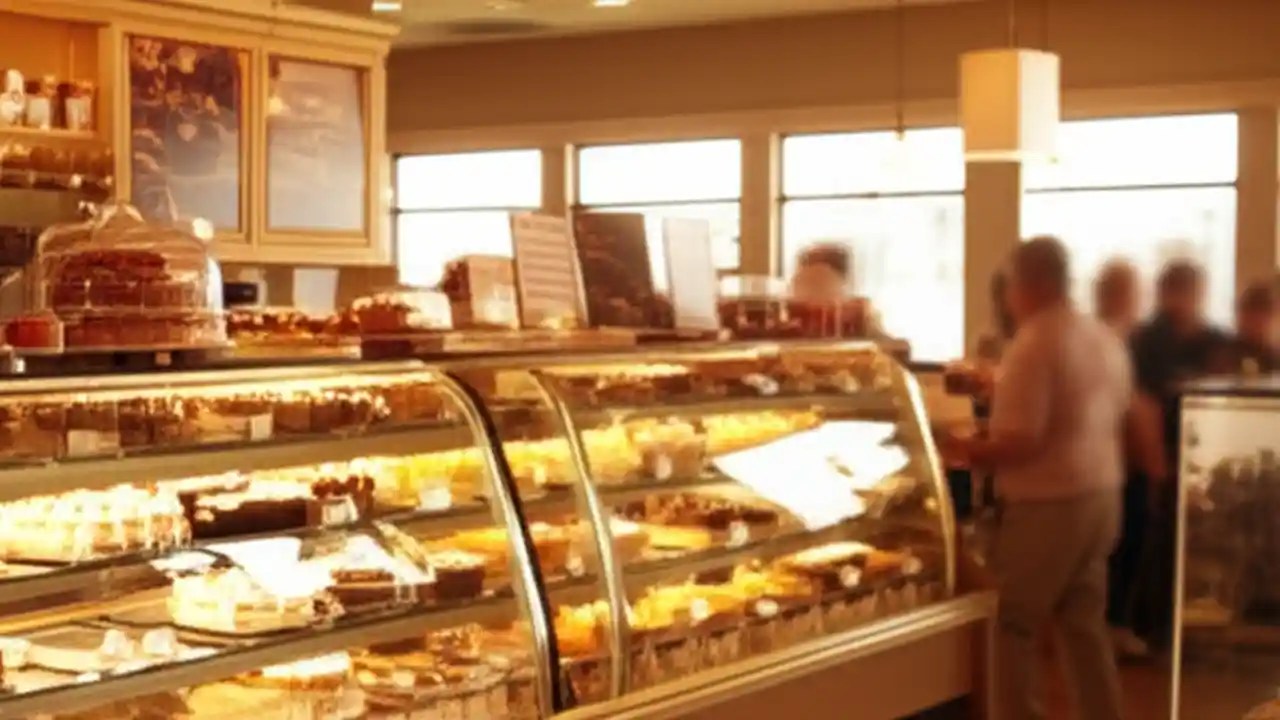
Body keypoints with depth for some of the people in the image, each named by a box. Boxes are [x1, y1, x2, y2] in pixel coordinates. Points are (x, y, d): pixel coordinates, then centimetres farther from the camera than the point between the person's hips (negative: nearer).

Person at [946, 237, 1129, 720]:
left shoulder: (1032, 344, -18)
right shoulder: (1106, 339, 9)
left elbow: (1020, 444, -22)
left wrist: (962, 448, -7)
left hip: (1048, 504, -8)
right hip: (1101, 494, 8)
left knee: (1011, 625, 4)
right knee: (1085, 624, 15)